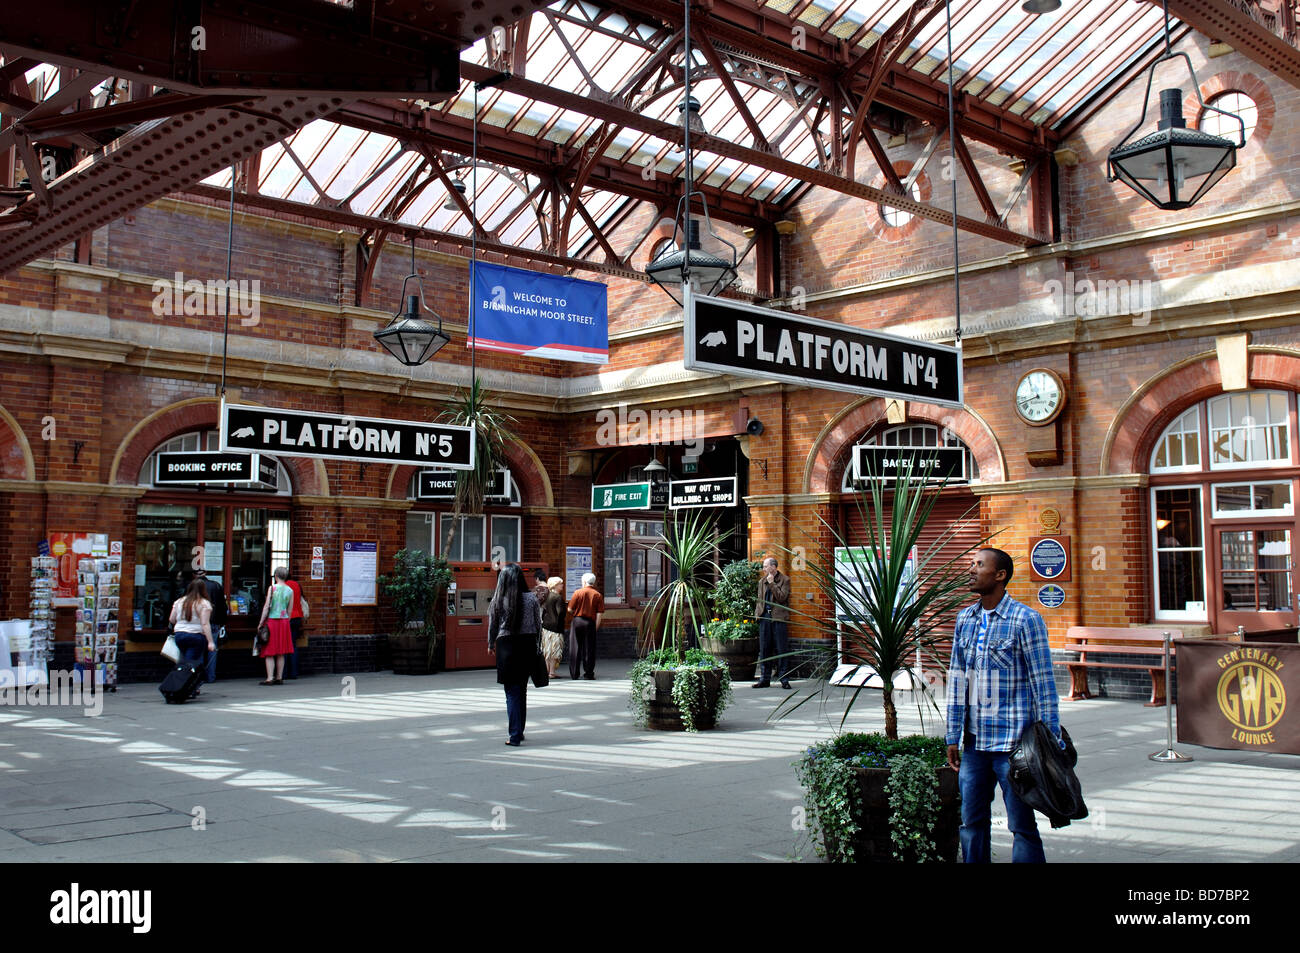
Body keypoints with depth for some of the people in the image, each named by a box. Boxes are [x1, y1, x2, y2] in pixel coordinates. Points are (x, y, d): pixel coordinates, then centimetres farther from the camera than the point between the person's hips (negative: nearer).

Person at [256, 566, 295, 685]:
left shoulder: (272, 588, -7)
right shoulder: (290, 591, 4)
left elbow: (267, 606, -9)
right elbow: (290, 610, 6)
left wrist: (261, 623, -4)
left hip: (272, 621, -4)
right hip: (284, 622, 4)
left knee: (269, 653, -1)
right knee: (281, 653, 10)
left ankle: (270, 678, -8)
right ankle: (279, 678, 11)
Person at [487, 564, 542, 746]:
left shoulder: (499, 601, -5)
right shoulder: (531, 599, -2)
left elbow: (493, 625, 3)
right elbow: (538, 625, 3)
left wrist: (491, 645, 18)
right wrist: (536, 645, 14)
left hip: (506, 645, -2)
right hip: (528, 645, 2)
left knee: (512, 692, 1)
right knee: (522, 690, 16)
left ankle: (515, 736, -6)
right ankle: (519, 731, 26)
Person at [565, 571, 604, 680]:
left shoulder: (578, 592, -1)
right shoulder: (598, 595, 2)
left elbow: (570, 609, 0)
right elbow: (600, 614, -3)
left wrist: (567, 620, 16)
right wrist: (596, 627, 4)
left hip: (577, 621, 0)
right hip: (590, 622, 1)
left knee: (575, 648, 6)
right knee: (589, 649, 6)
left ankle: (574, 673, 7)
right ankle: (589, 673, 7)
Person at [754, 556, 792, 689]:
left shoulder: (784, 580, 1)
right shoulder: (762, 581, 17)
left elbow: (782, 597, -11)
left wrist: (772, 583, -12)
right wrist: (757, 613, 9)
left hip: (779, 618, -5)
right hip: (764, 617, 5)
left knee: (782, 649, -4)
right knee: (764, 649, 5)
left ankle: (784, 679, 1)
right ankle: (765, 678, 11)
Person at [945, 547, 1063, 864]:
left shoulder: (1025, 619, -7)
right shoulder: (965, 619, 9)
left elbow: (1043, 683, -7)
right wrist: (953, 737, 10)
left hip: (1012, 741, -5)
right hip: (974, 741, 5)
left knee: (1022, 825, 1)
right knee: (971, 822, 11)